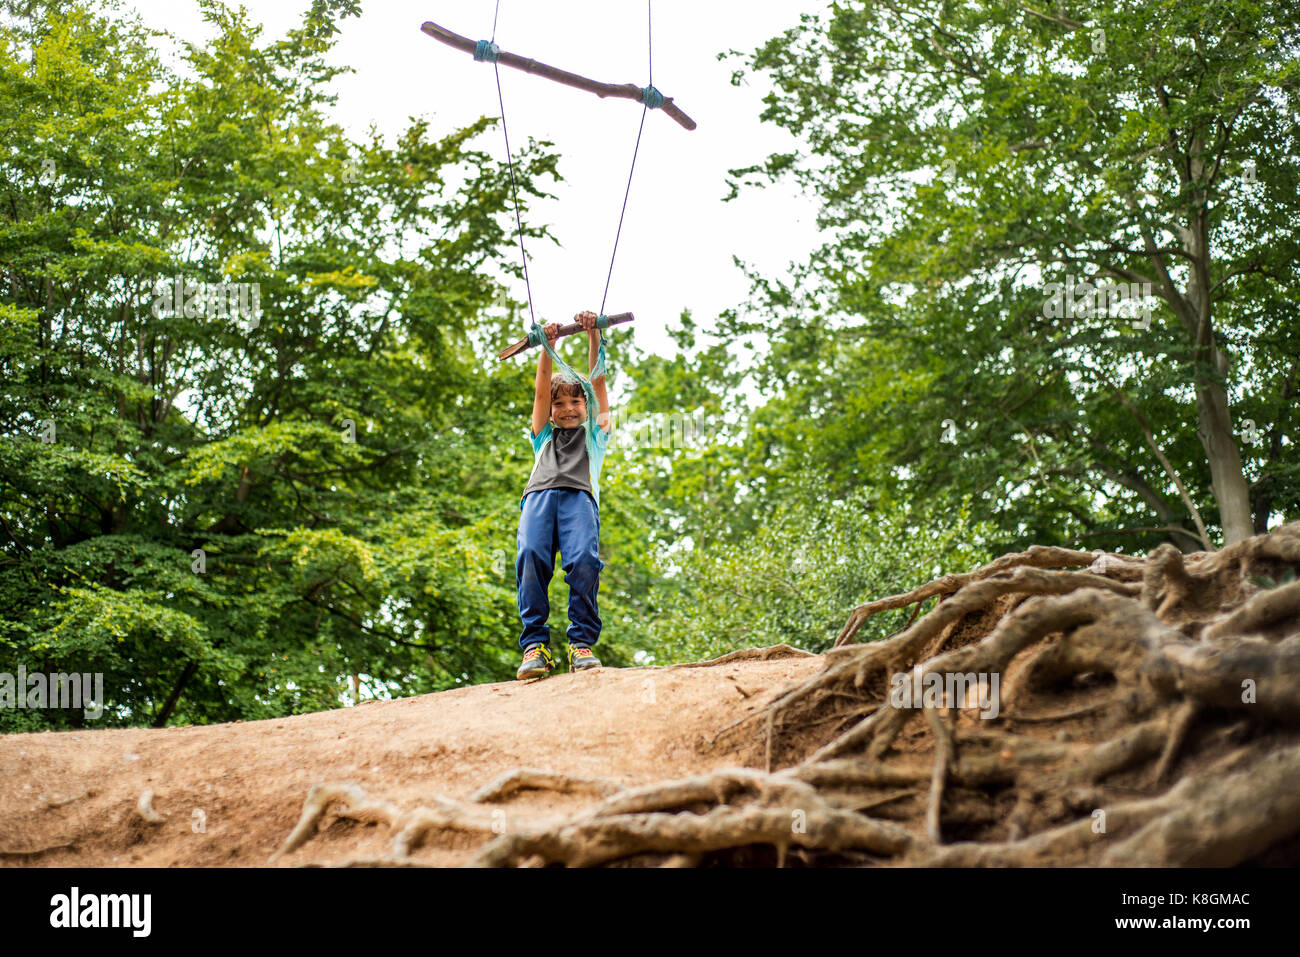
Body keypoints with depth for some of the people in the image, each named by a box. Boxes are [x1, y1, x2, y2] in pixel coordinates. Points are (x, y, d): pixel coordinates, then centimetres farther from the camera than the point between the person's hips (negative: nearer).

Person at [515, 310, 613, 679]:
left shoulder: (594, 434, 35)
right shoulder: (545, 435, 38)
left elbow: (598, 381, 27)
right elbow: (542, 389, 27)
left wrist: (594, 336, 19)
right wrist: (547, 345, 20)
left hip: (579, 495, -1)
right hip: (540, 494, 1)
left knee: (584, 558, -30)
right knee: (531, 556, -28)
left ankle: (582, 641, -27)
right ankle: (535, 642, -31)